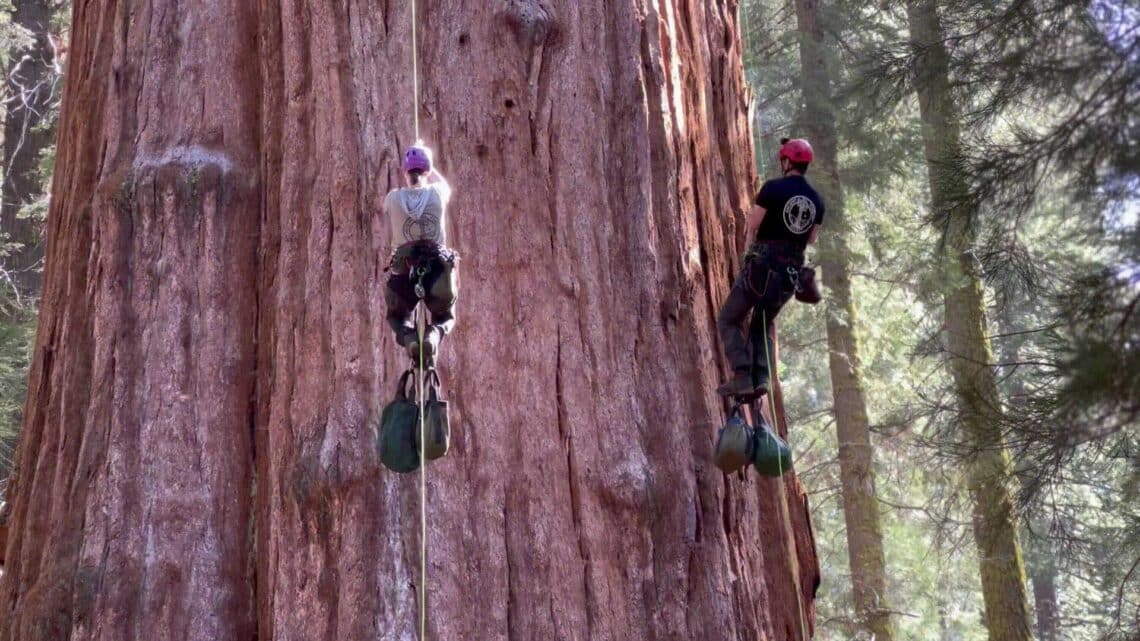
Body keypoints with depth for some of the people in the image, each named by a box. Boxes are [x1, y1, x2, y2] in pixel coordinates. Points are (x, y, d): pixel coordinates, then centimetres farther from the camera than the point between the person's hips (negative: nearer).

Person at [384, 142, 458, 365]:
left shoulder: (394, 198, -5)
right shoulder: (438, 193, -5)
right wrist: (428, 165, 39)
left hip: (403, 271, 0)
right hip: (438, 270, 0)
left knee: (397, 317, 28)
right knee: (445, 318, 25)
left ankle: (408, 338, -9)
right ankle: (434, 334, -13)